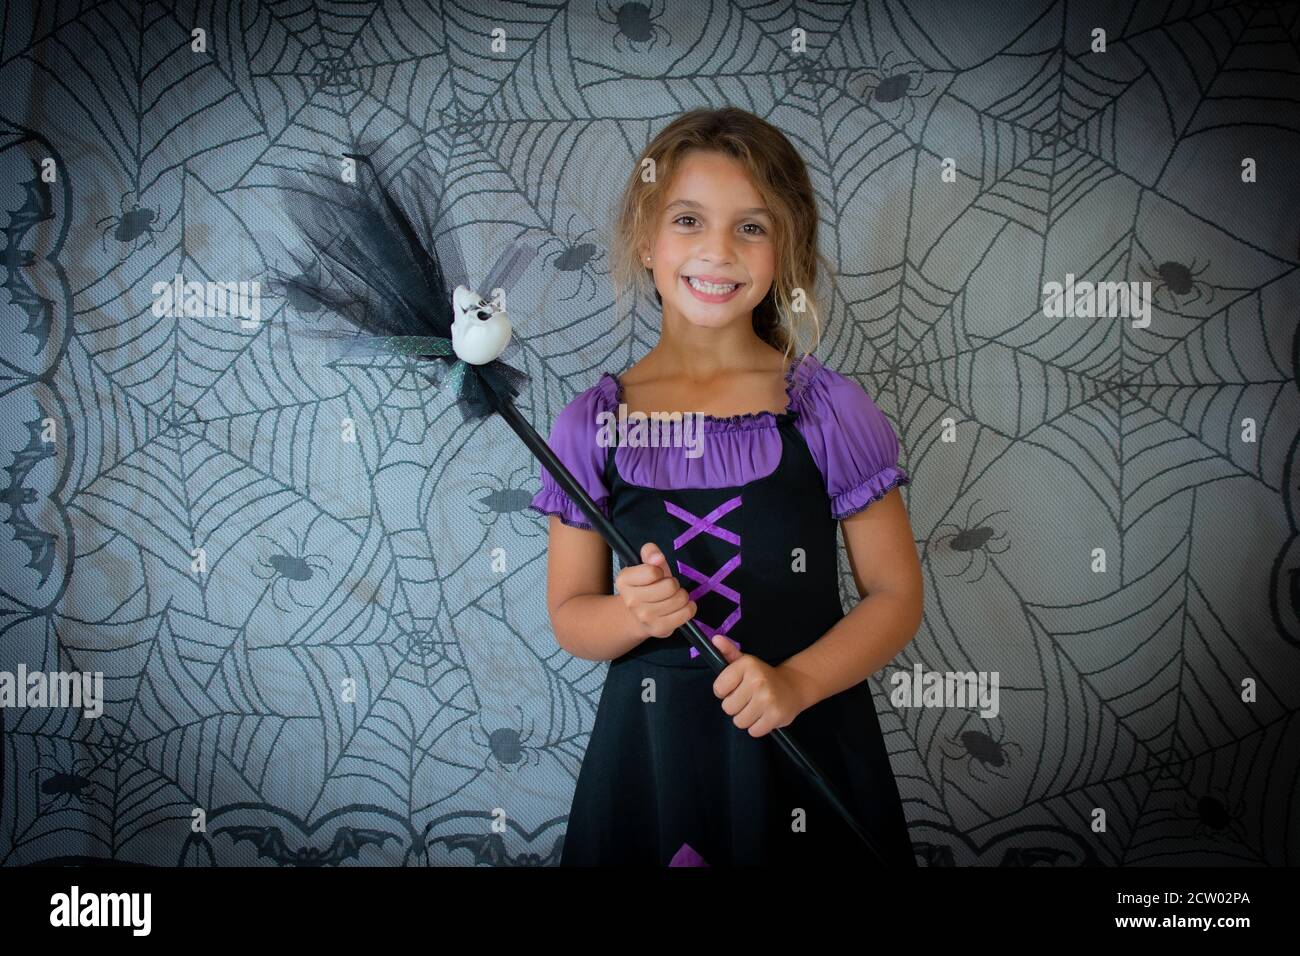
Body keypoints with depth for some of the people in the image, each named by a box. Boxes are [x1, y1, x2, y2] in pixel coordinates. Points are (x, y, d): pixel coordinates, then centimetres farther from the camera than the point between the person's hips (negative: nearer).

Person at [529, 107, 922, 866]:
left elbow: (897, 596, -2)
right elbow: (570, 616, 3)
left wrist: (796, 681, -17)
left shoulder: (828, 409, -5)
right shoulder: (594, 425, -2)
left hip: (808, 747, 0)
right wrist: (635, 615, -17)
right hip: (650, 753, 1)